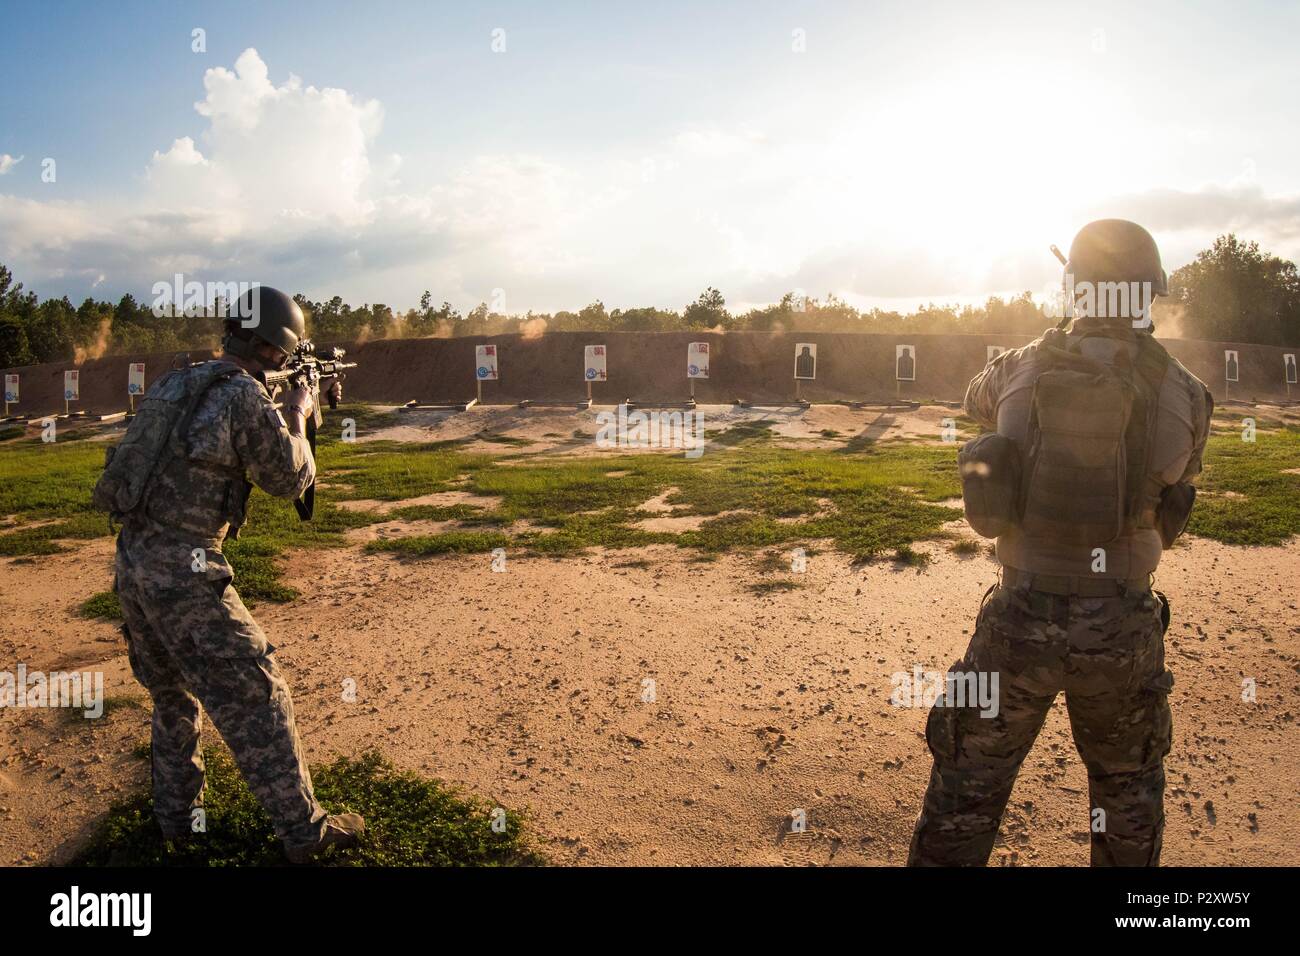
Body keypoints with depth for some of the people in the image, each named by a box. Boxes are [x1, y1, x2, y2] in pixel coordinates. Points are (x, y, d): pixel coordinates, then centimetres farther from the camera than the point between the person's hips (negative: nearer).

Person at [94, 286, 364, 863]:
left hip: (132, 560, 9)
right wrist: (296, 416, 11)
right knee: (253, 696, 0)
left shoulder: (173, 382, 10)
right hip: (183, 571, -8)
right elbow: (289, 479, -3)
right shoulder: (247, 397, -13)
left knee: (172, 694, 23)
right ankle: (302, 828, 8)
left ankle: (176, 814, 34)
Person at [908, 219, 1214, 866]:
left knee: (967, 791, 14)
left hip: (1020, 621, 0)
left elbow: (976, 401, 18)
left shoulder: (1020, 369, -5)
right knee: (1129, 789, 25)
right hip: (1119, 631, 1)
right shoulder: (1183, 392, -6)